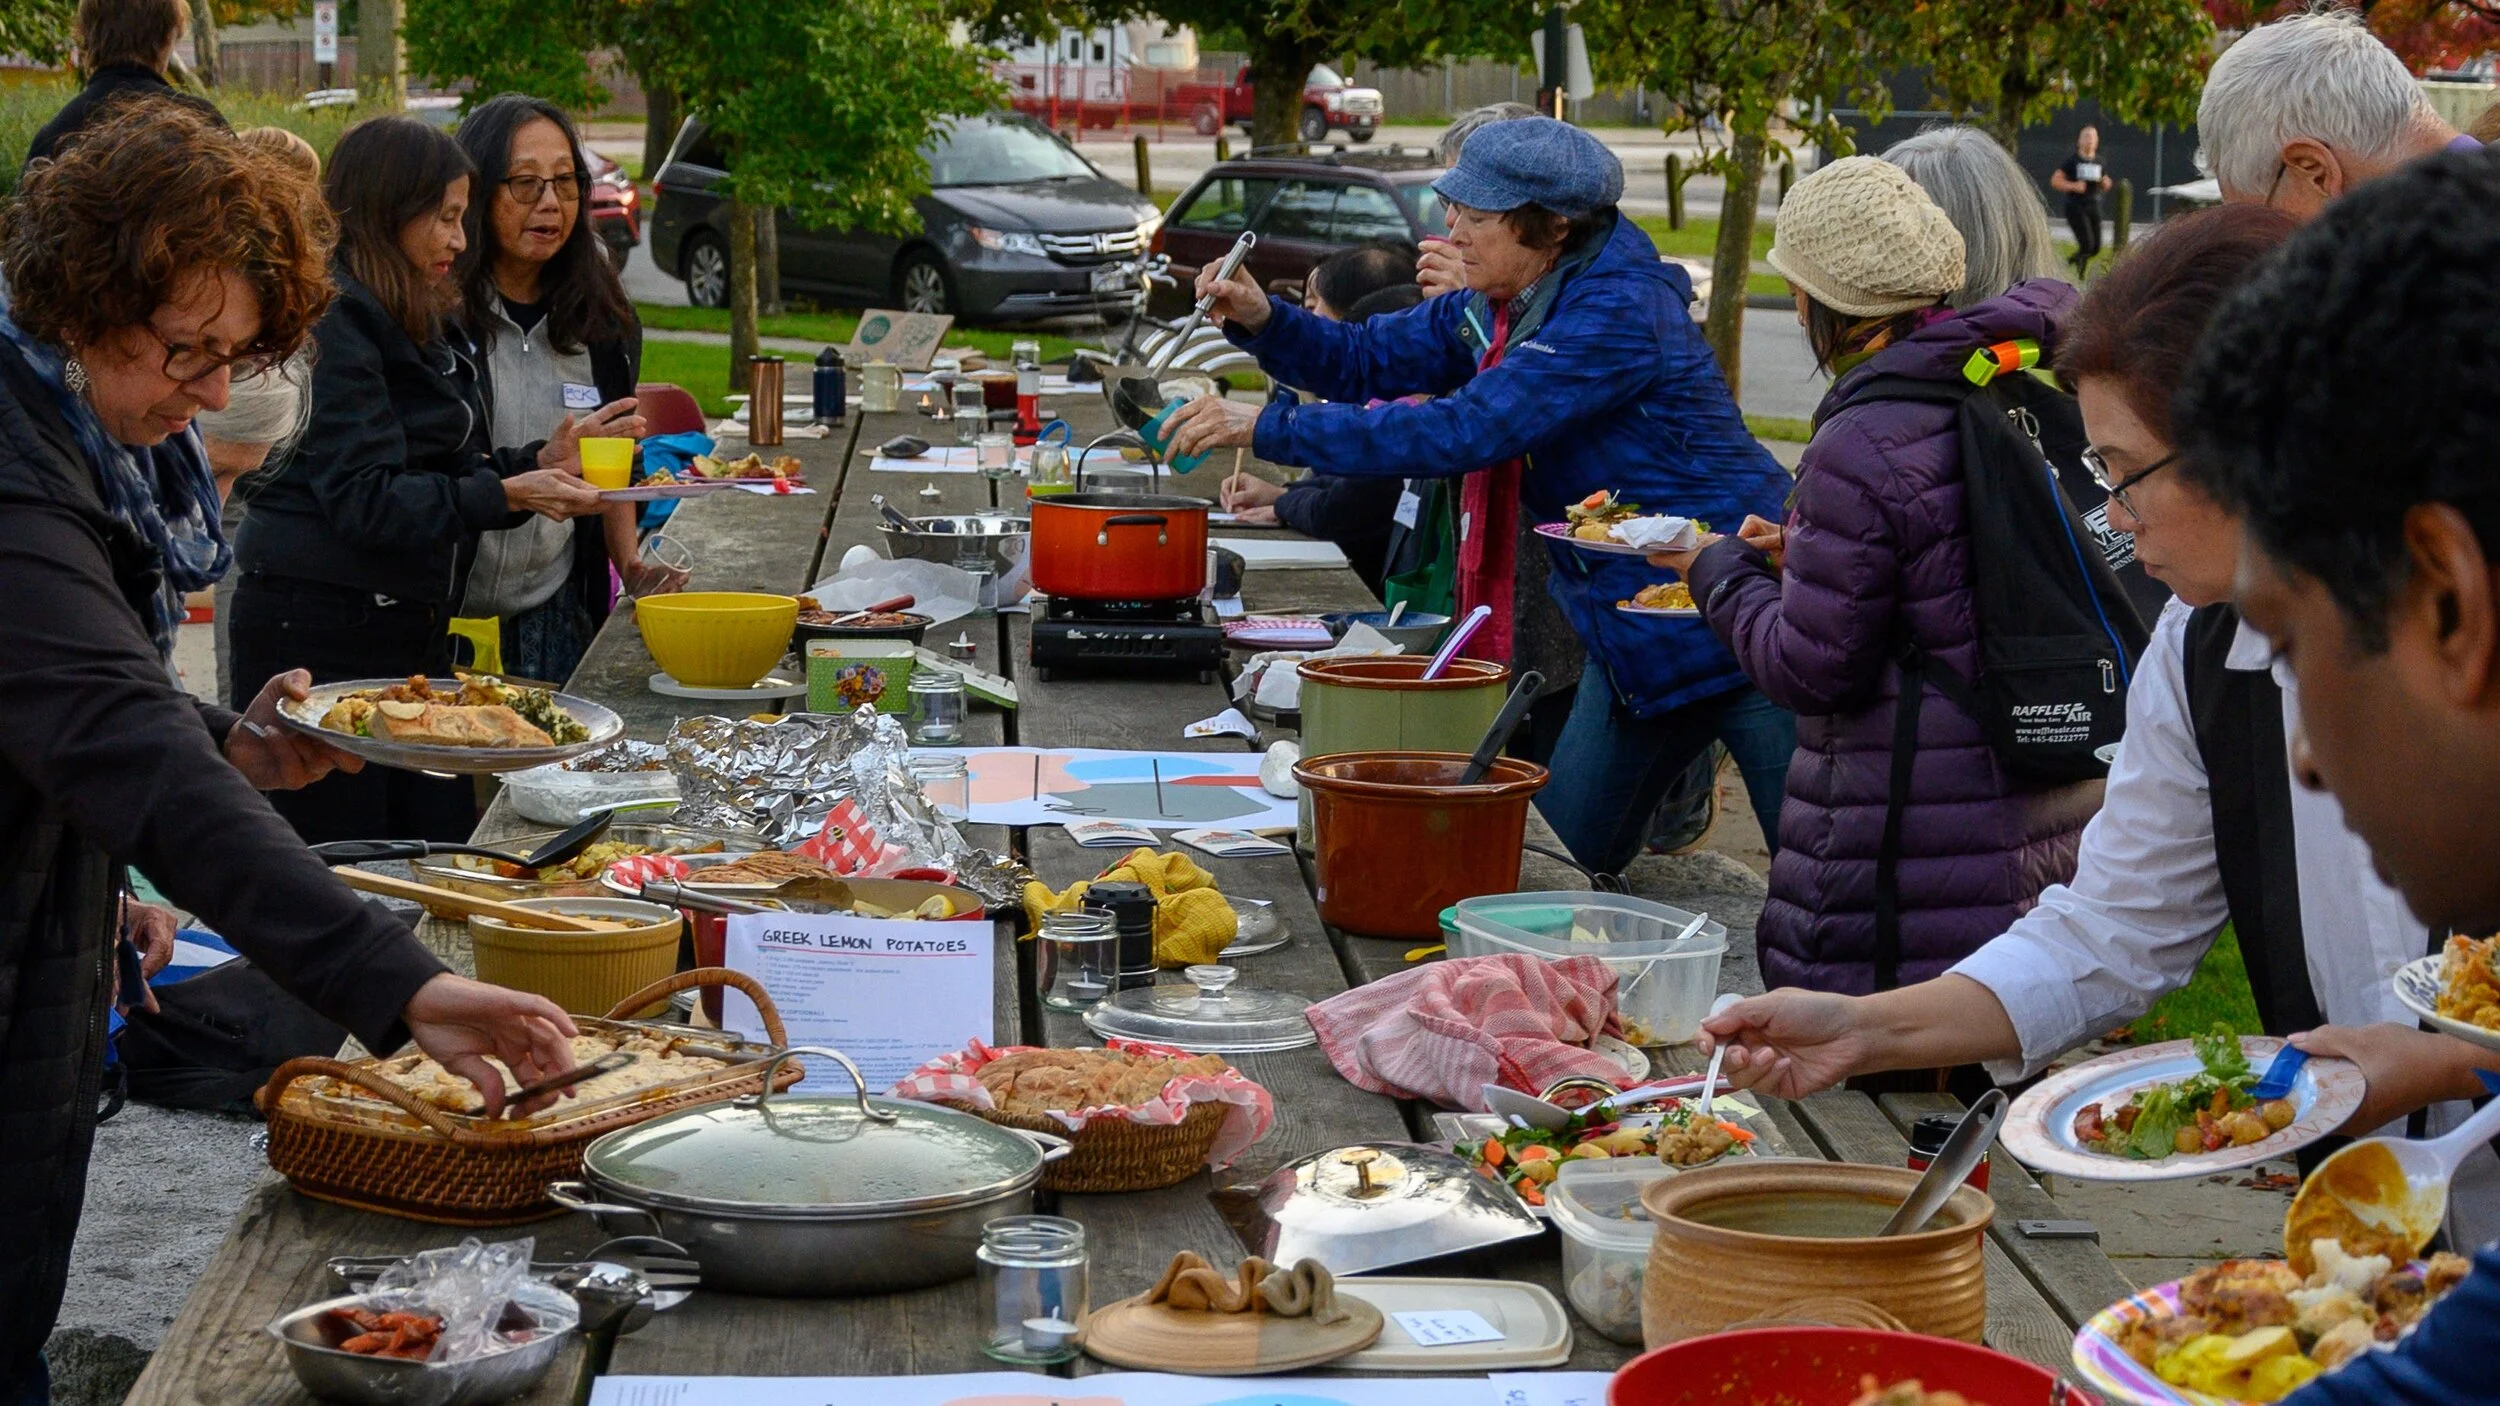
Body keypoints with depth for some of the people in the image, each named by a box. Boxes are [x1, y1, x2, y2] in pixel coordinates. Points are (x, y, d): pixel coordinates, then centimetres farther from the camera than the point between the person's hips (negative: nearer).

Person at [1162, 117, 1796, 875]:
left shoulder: (1621, 314, -25)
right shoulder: (1501, 307, 5)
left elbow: (1464, 430, -31)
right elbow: (1368, 360, 14)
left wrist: (1268, 429, -29)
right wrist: (1262, 320, -7)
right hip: (1632, 633, 9)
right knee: (1577, 845, 13)